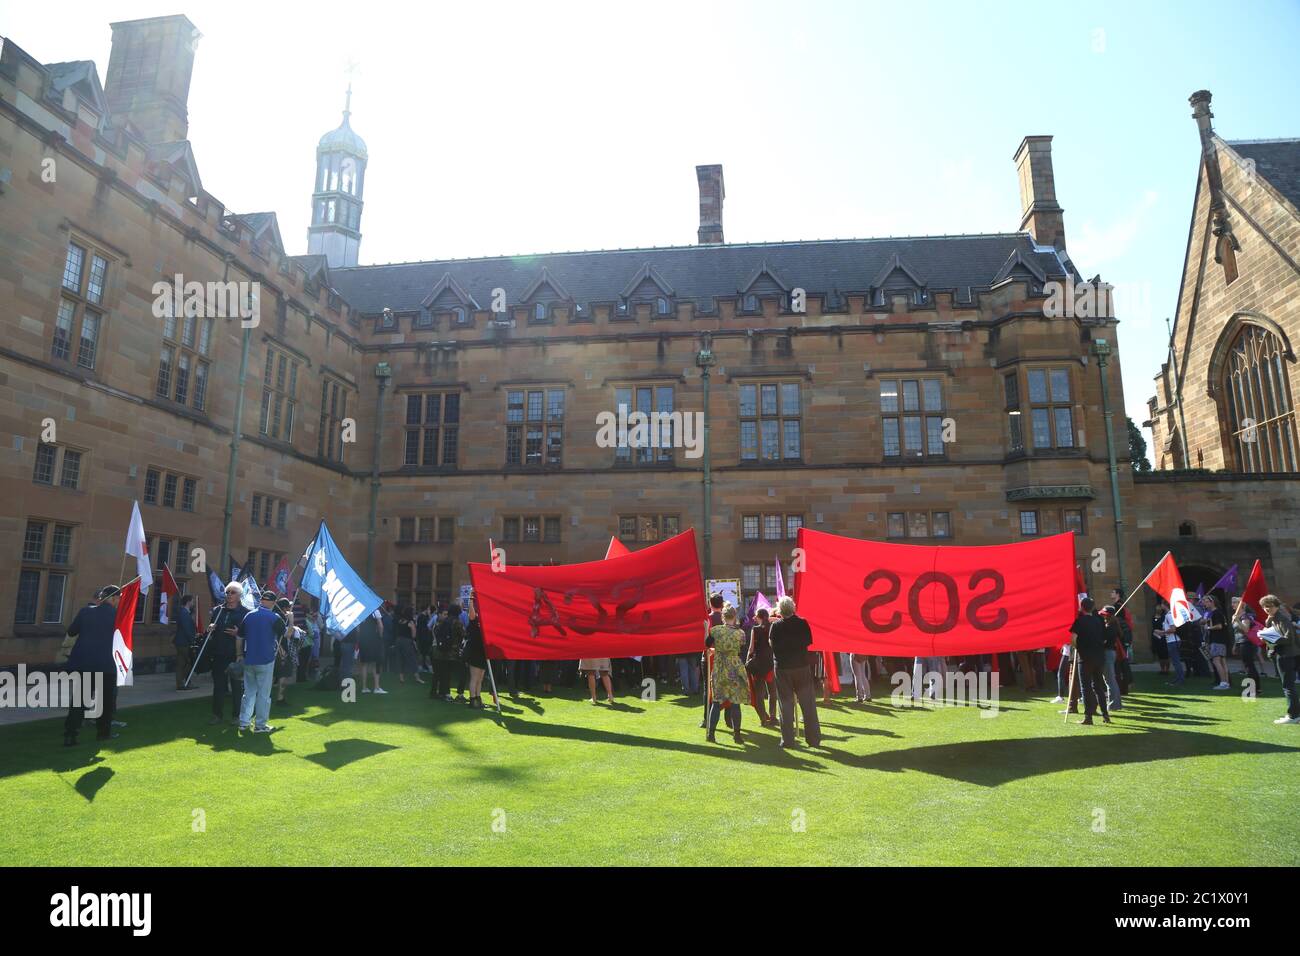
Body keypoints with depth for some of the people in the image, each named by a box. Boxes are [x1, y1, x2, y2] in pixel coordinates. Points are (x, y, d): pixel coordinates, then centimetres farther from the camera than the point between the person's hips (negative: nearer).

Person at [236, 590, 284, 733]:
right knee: (264, 694, 3)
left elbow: (239, 637, 11)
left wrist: (239, 654, 20)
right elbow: (286, 635, 6)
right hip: (266, 661, -5)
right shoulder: (275, 618, -9)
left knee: (249, 692, 16)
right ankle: (260, 725, 7)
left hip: (248, 660, 5)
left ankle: (244, 722, 19)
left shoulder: (248, 615, 5)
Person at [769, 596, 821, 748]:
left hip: (782, 668, -1)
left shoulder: (776, 626, -10)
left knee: (786, 703, 7)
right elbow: (809, 641, 4)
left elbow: (772, 644, -3)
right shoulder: (802, 623, -6)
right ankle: (813, 739, 10)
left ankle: (787, 740, 7)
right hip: (802, 666, 1)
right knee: (808, 703, 8)